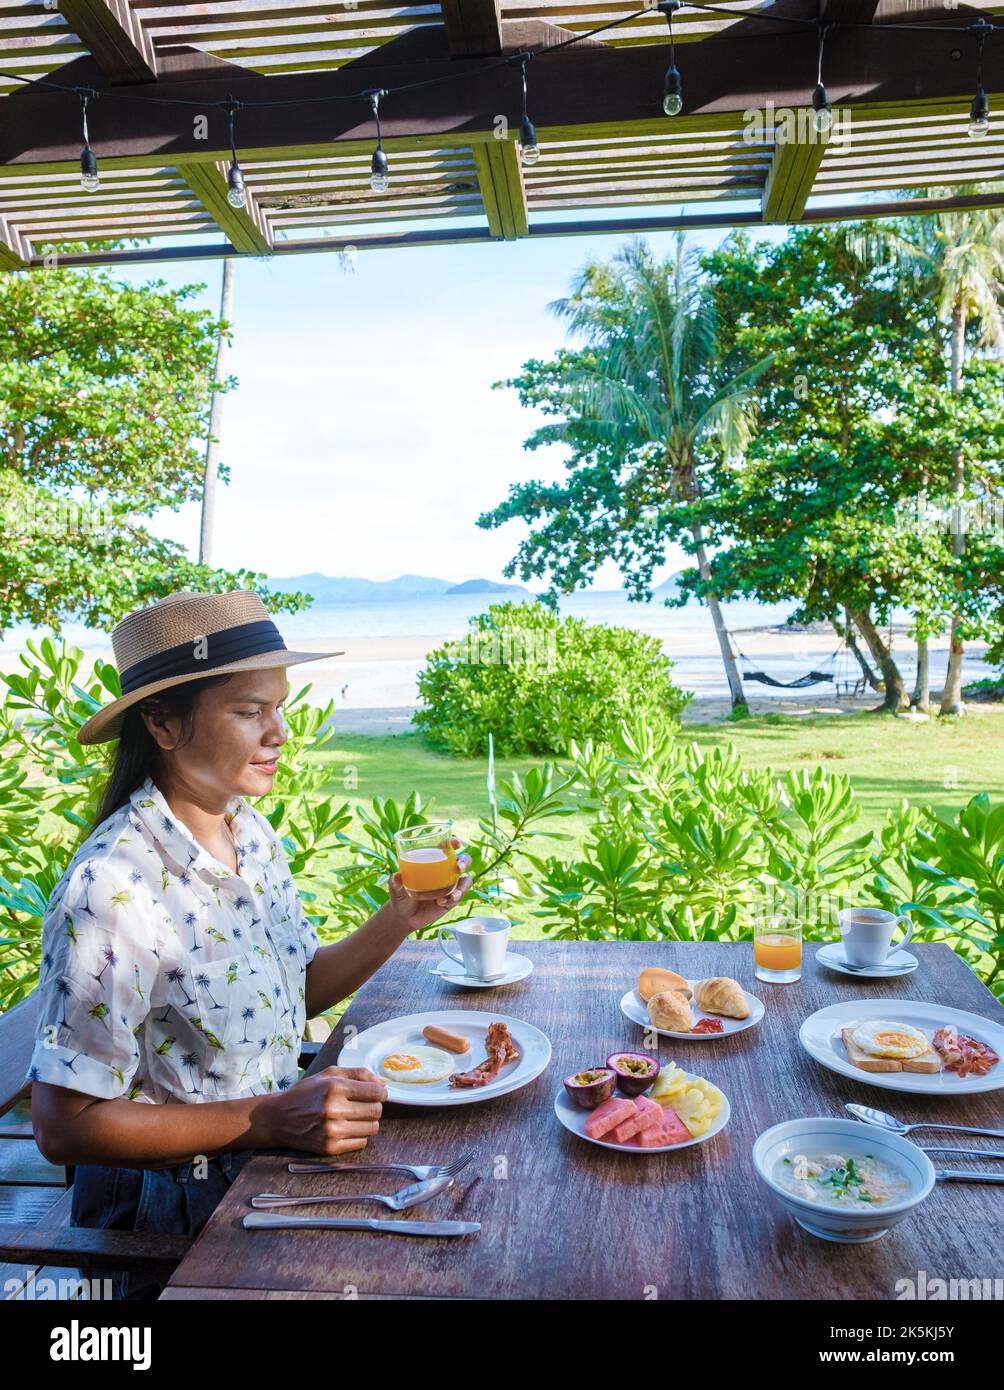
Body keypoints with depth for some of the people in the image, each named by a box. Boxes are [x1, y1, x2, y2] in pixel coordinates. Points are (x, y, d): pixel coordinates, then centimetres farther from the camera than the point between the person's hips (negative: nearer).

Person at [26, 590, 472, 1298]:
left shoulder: (252, 829, -3)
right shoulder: (112, 890, -27)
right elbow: (65, 1124, -21)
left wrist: (399, 919, -9)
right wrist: (273, 1120, -27)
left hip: (273, 1158, 7)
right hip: (178, 1209, -6)